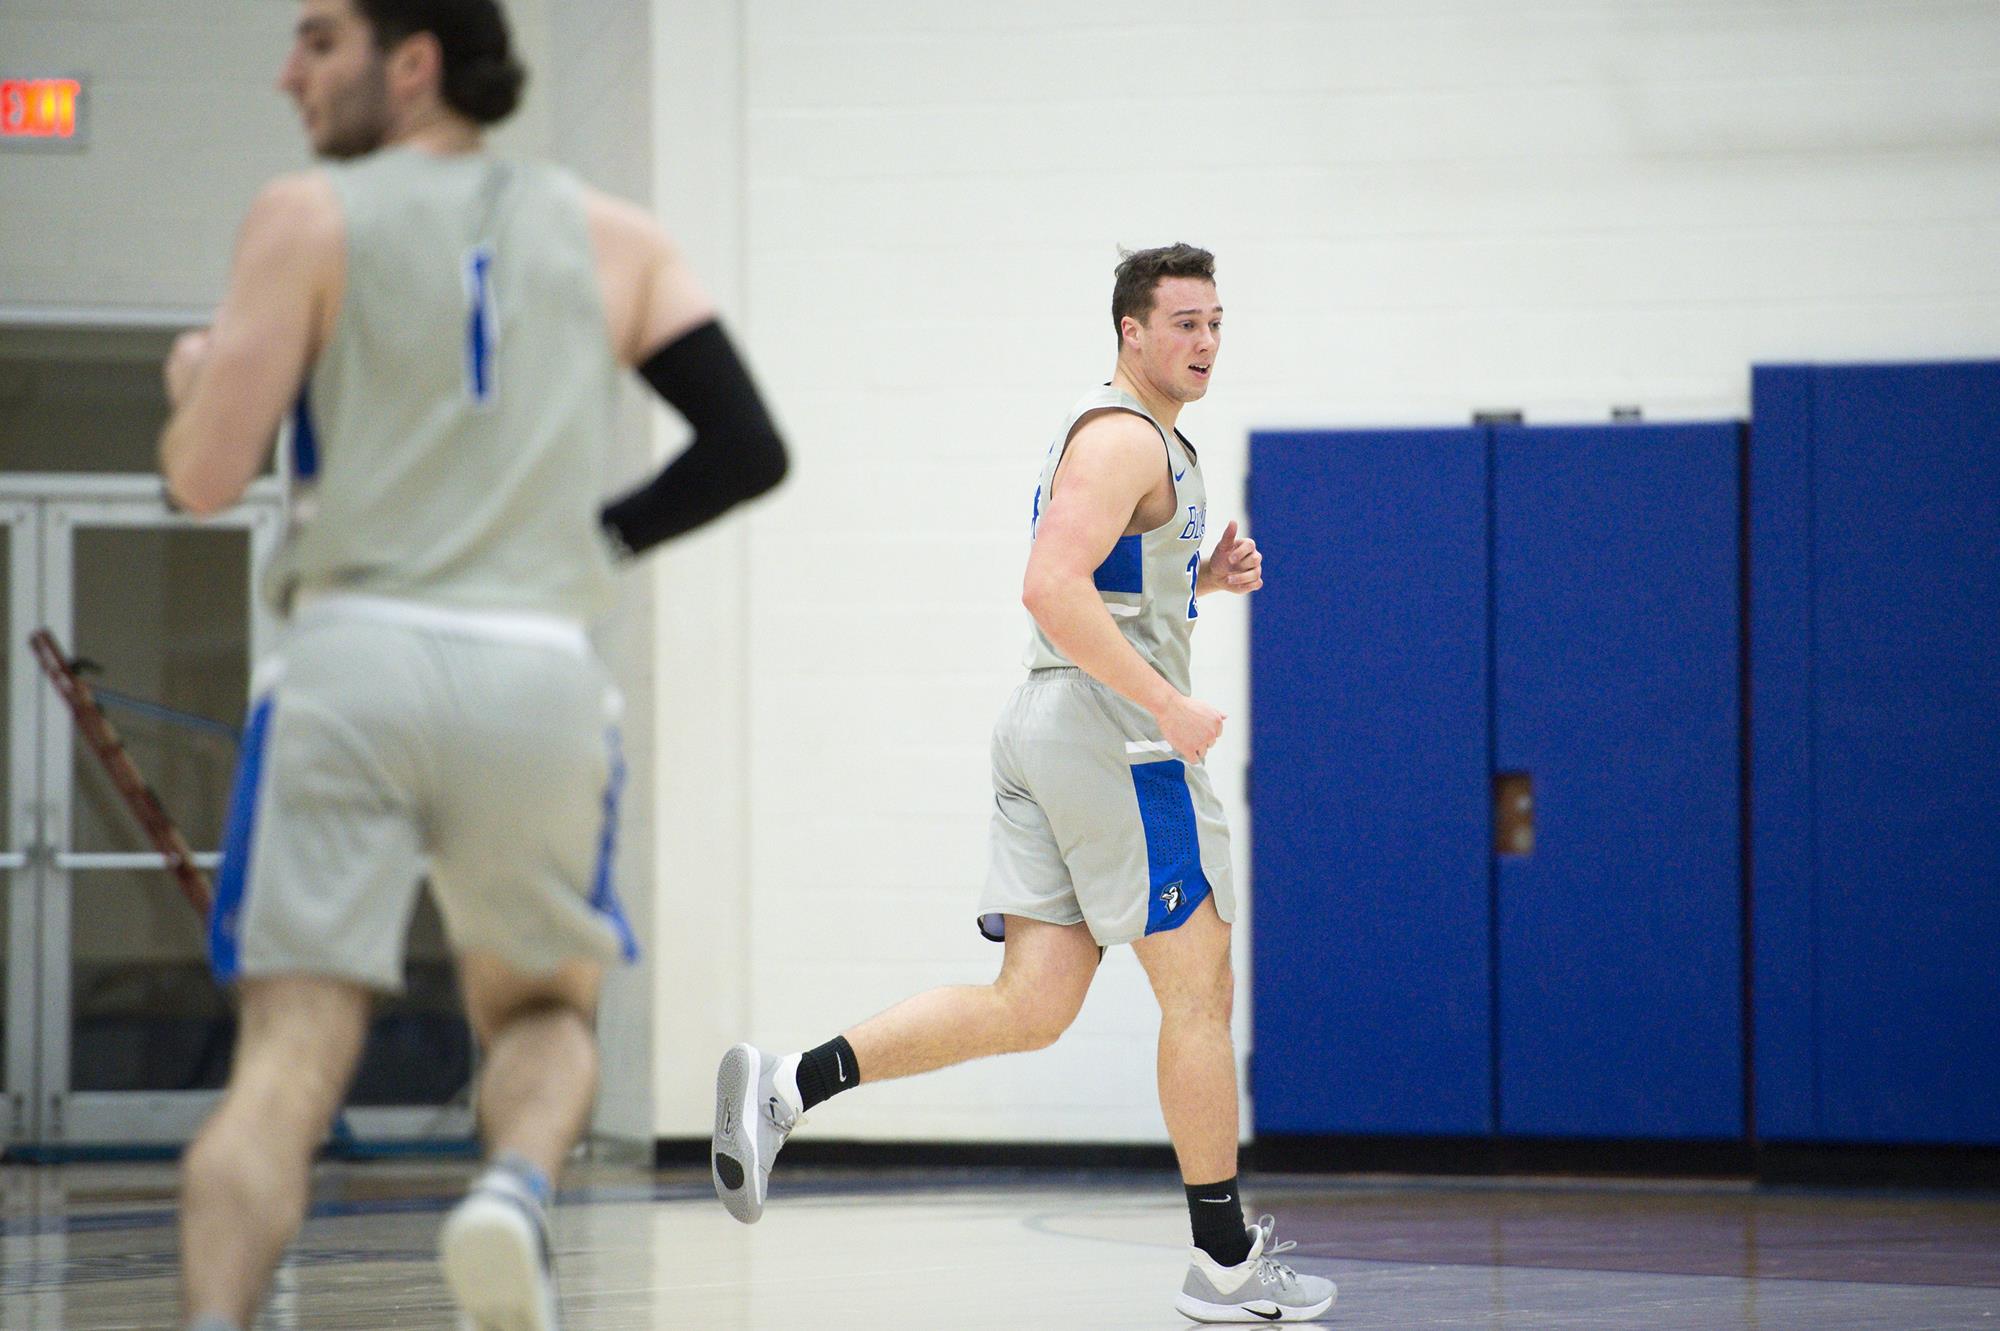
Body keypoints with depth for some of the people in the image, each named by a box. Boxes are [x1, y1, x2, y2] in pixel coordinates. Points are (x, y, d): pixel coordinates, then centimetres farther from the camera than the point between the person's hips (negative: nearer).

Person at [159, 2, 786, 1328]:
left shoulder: (310, 219, 3)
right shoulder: (614, 238, 14)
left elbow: (207, 479, -2)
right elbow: (747, 448, 9)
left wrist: (195, 386, 20)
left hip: (353, 662, -2)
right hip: (540, 672, 2)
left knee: (290, 1055, -2)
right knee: (545, 1007, 21)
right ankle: (516, 1194, -11)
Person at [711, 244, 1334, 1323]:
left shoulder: (1145, 443, 22)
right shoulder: (1123, 437, -11)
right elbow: (1051, 588, -24)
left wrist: (1204, 577, 16)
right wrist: (1169, 704, -23)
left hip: (1049, 732, 10)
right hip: (1113, 732, -10)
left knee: (1031, 1005, 3)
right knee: (1199, 993, -1)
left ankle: (787, 1085, -6)